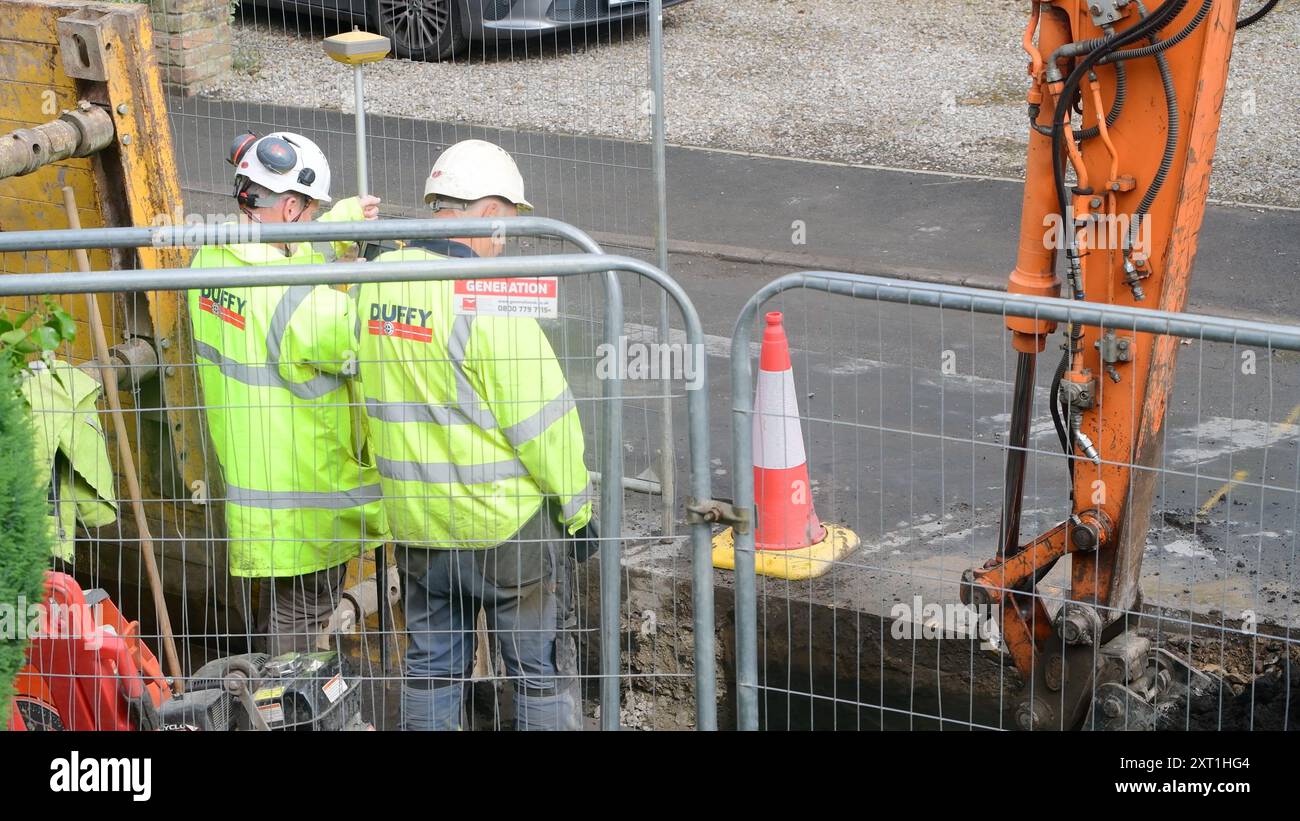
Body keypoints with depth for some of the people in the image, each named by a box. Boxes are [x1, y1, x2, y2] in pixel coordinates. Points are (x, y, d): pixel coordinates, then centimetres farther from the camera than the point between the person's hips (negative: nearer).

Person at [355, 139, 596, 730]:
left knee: (432, 661, 18)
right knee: (540, 666, 8)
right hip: (506, 524, -6)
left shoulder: (375, 281, 1)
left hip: (414, 519, 6)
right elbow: (542, 417, -18)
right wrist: (577, 504, -6)